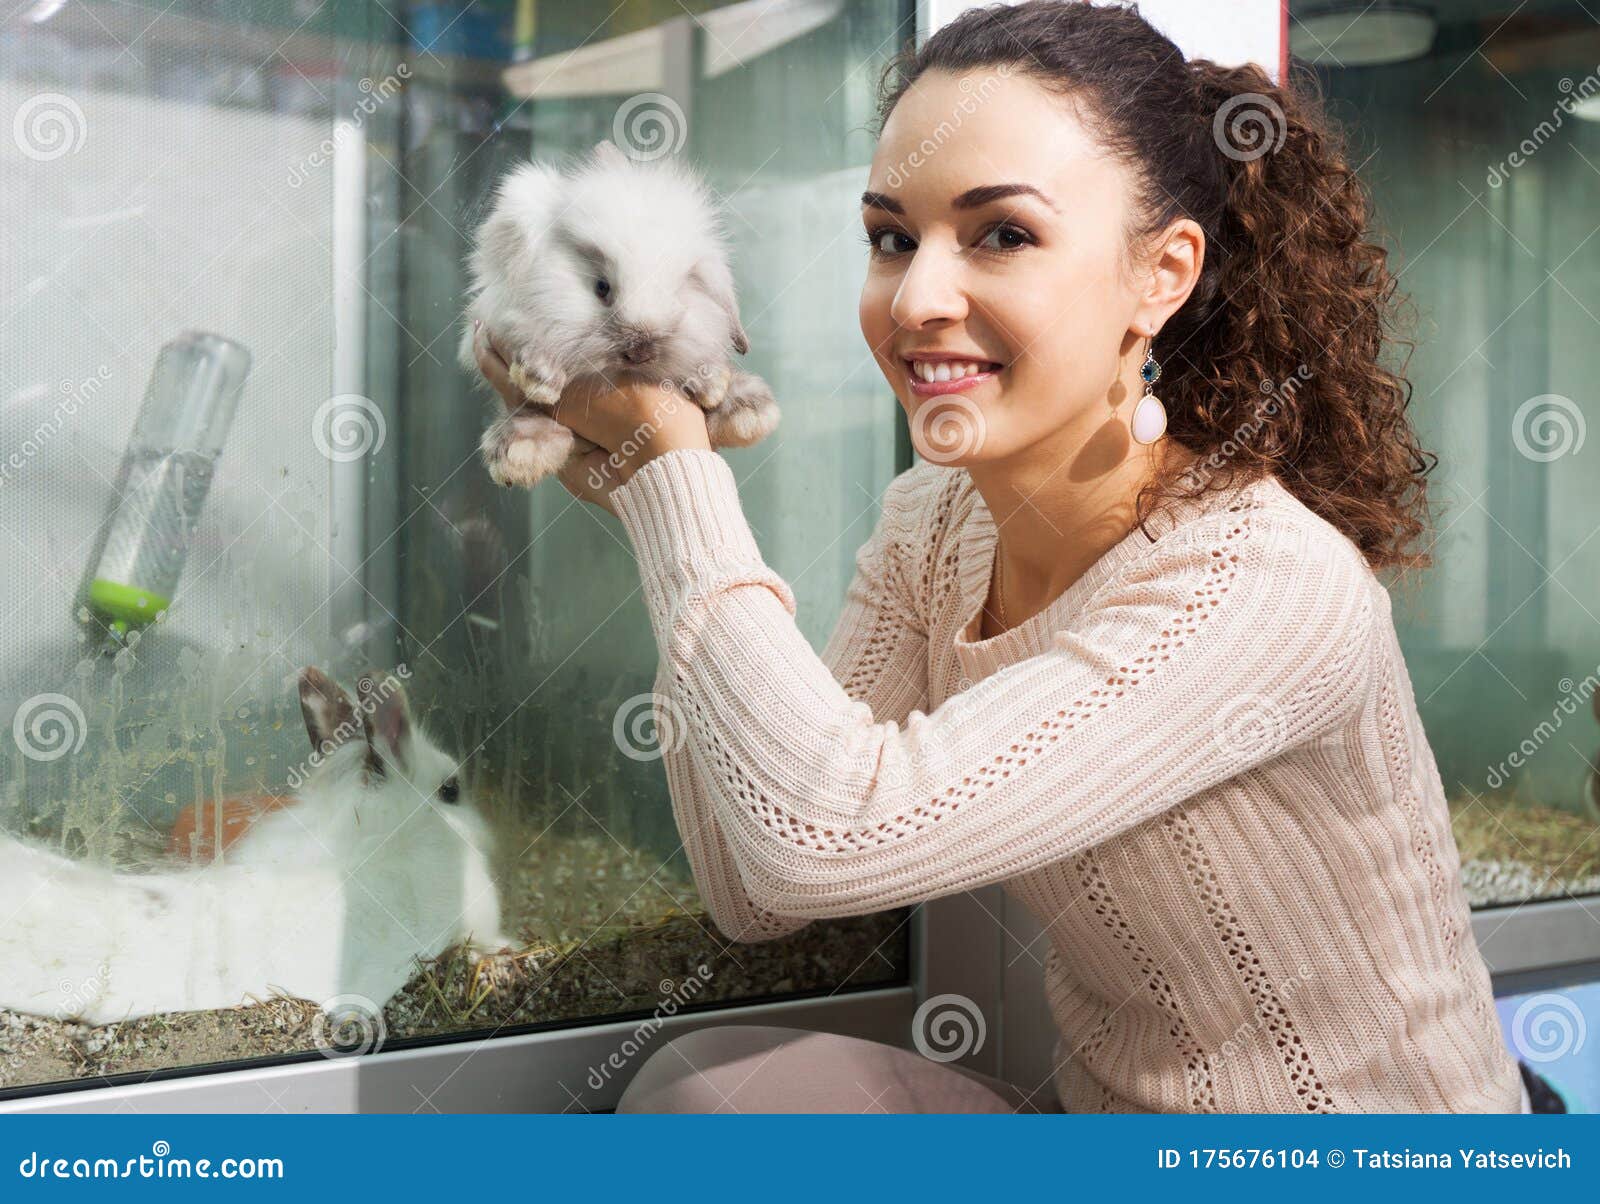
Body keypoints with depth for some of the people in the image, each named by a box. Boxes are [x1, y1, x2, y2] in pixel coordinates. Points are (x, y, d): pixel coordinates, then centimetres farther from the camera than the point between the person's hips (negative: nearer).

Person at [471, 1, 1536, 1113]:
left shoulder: (1273, 588, -26)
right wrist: (646, 496, -13)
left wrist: (671, 457, -22)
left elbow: (826, 833, -32)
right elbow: (759, 896, -7)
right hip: (1095, 1106, 6)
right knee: (700, 1086, -14)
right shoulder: (933, 524, -4)